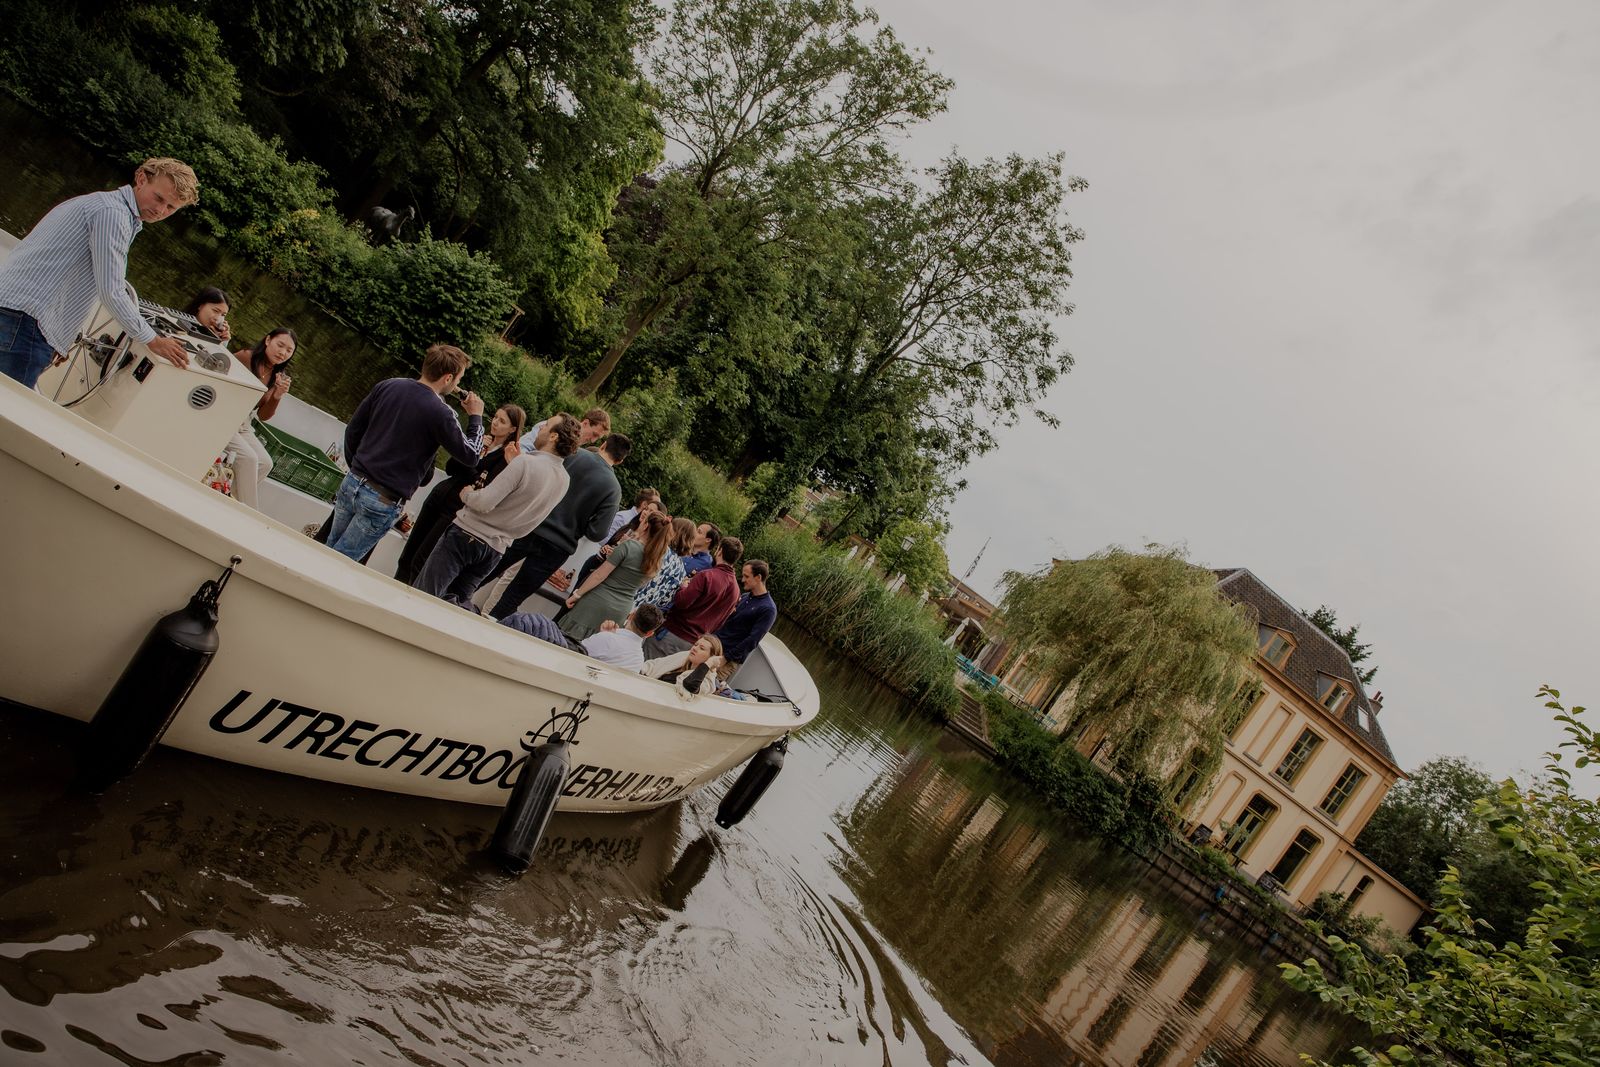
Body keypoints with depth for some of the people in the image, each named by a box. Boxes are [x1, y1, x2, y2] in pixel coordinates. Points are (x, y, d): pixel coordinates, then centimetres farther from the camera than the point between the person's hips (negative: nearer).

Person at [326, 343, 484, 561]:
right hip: (383, 502, -6)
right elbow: (470, 455, -7)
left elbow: (353, 430, 9)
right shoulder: (440, 413, -17)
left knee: (329, 550, 21)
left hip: (353, 483, 6)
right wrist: (476, 417, 6)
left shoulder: (387, 386, 2)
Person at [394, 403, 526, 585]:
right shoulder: (481, 440, 10)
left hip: (458, 510, -7)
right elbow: (449, 467, 4)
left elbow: (485, 486, -20)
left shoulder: (508, 456, -9)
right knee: (408, 553, 11)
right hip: (439, 495, 7)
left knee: (420, 561, -6)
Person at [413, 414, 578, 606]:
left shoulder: (526, 462, -20)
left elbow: (484, 502, -23)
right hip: (495, 549, 7)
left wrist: (467, 494, -3)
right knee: (458, 601, 21)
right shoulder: (563, 480, 2)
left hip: (466, 535, -7)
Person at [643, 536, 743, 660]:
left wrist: (683, 586, -1)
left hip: (674, 634, -7)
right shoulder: (736, 590, 7)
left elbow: (681, 602, -19)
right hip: (694, 642, 7)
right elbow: (718, 622, 15)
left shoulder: (707, 575, -14)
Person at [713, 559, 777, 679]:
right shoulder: (744, 597, 10)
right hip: (715, 646, 7)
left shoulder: (768, 609, -13)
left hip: (731, 660, -7)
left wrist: (726, 657, -16)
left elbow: (753, 640, -16)